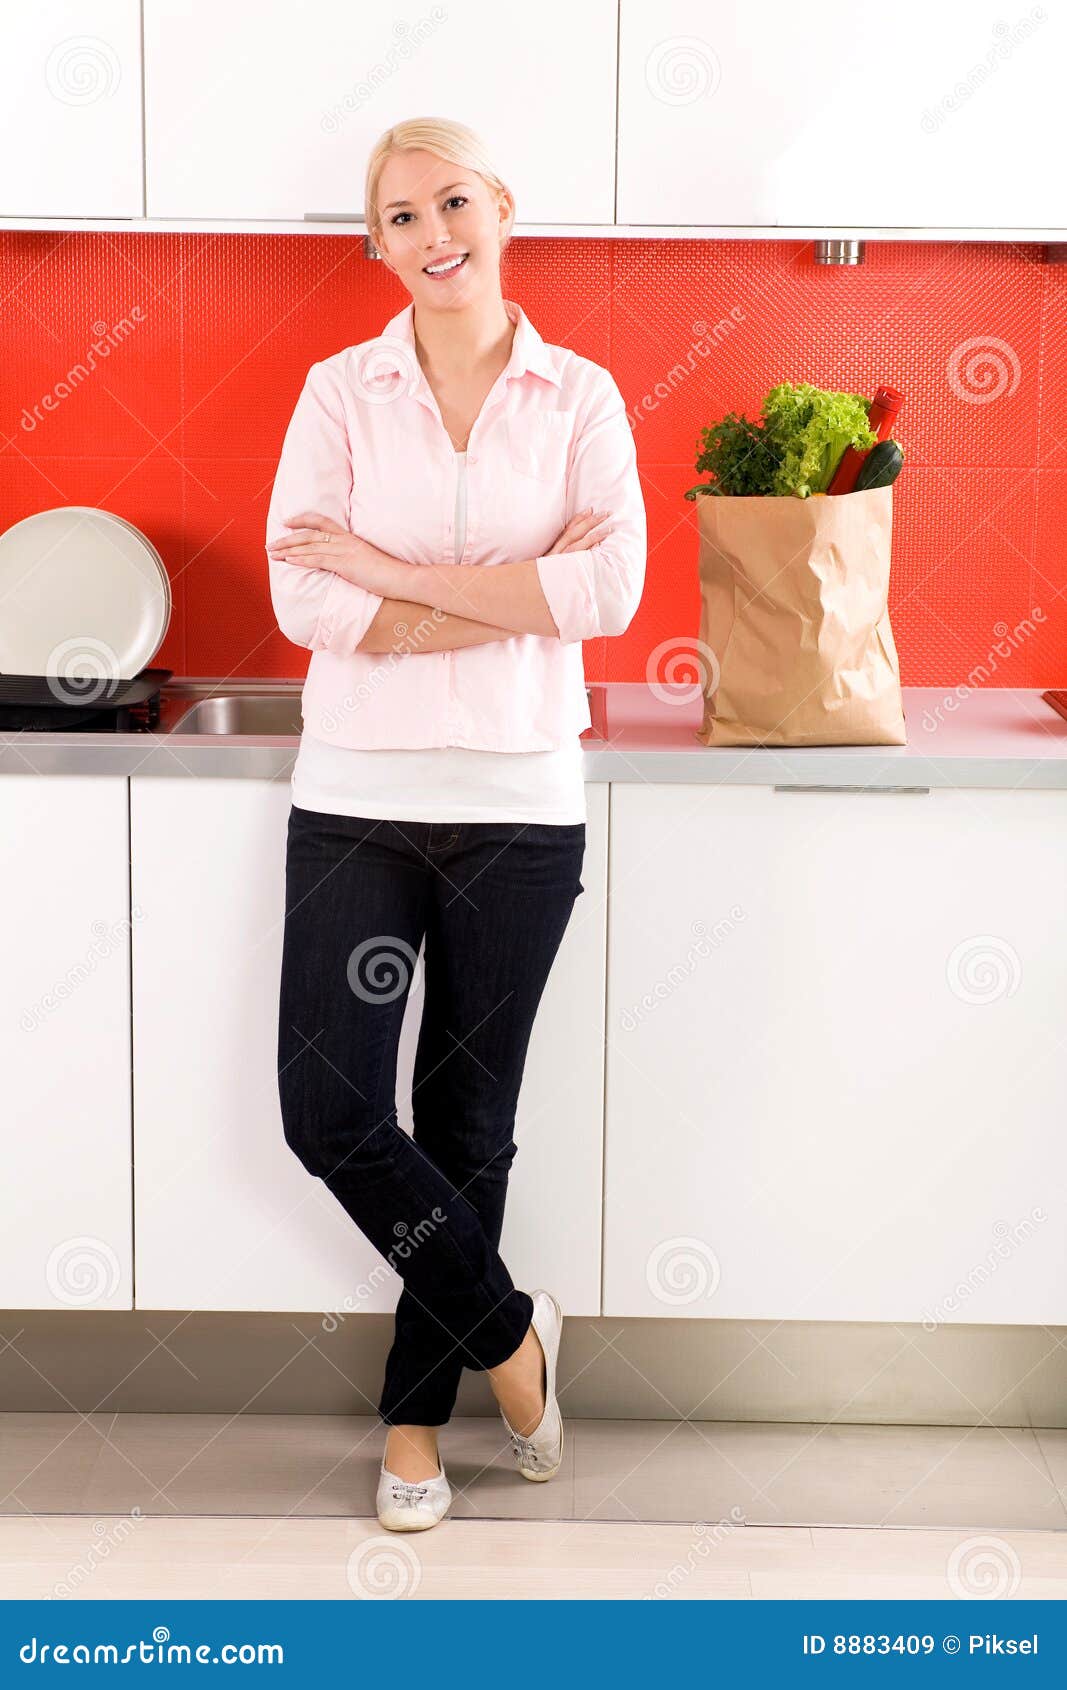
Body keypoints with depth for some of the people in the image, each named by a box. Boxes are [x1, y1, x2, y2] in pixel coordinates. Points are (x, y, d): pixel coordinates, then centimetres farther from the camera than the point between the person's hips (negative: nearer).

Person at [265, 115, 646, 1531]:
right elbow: (305, 601, -9)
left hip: (519, 803, 0)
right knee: (331, 1114, -6)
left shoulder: (580, 398, 3)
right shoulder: (340, 392, 2)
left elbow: (612, 590, -12)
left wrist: (396, 574, -13)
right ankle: (507, 1334, 19)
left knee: (467, 1123, 9)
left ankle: (415, 1414, 26)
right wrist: (523, 596, -12)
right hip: (358, 796, 1)